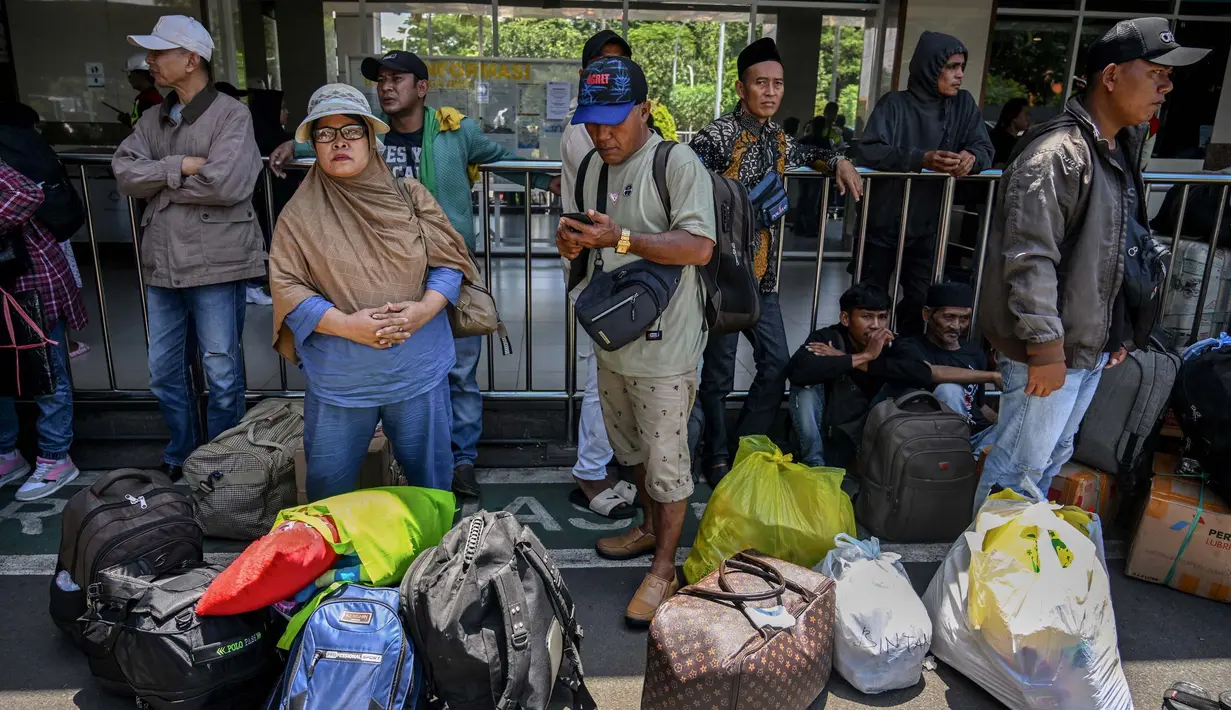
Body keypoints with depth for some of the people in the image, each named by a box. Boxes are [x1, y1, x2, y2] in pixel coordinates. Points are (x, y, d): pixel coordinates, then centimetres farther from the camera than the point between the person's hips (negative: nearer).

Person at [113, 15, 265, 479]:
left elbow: (226, 183, -21)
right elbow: (125, 174, 1)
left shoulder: (231, 115, -7)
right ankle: (180, 457, 34)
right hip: (161, 262, 7)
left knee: (221, 374, 5)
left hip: (214, 262, -7)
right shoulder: (152, 120, 13)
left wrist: (159, 184, -8)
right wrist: (179, 166, -14)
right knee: (164, 371, 16)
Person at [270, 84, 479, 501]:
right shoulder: (300, 214, -1)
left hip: (419, 373, 1)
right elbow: (286, 287, -7)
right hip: (338, 381, 0)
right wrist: (346, 324, -20)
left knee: (431, 476, 17)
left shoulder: (408, 195, 1)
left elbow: (450, 260, 1)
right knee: (328, 484, 15)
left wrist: (426, 309, -16)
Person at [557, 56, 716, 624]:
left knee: (666, 460, 3)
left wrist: (620, 238, -28)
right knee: (632, 447, 23)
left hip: (664, 347, -8)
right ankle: (651, 527, 44)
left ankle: (664, 568, 19)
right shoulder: (595, 168, 10)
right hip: (613, 341, 8)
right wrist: (574, 244, -7)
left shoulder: (677, 163, -14)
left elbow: (699, 247, -23)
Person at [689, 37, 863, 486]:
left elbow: (801, 154, 32)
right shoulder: (717, 137, -14)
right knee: (720, 372, 4)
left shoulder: (777, 138, 10)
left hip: (763, 273, 8)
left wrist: (838, 162, 15)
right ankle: (717, 458, 23)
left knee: (777, 365, 11)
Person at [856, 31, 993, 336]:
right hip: (883, 223, -3)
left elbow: (985, 148, -2)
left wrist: (972, 157, -27)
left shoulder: (963, 104, 4)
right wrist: (921, 159, -36)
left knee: (920, 304, 9)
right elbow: (868, 151, -22)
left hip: (926, 226, 4)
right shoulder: (895, 104, -9)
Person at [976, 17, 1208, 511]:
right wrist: (1045, 347, -23)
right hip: (1051, 350, -9)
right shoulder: (1056, 154, -18)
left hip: (1094, 345, 9)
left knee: (1053, 456, 20)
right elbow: (1030, 260, -23)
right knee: (1020, 465, 1)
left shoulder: (1120, 150, 13)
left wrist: (1119, 333, 19)